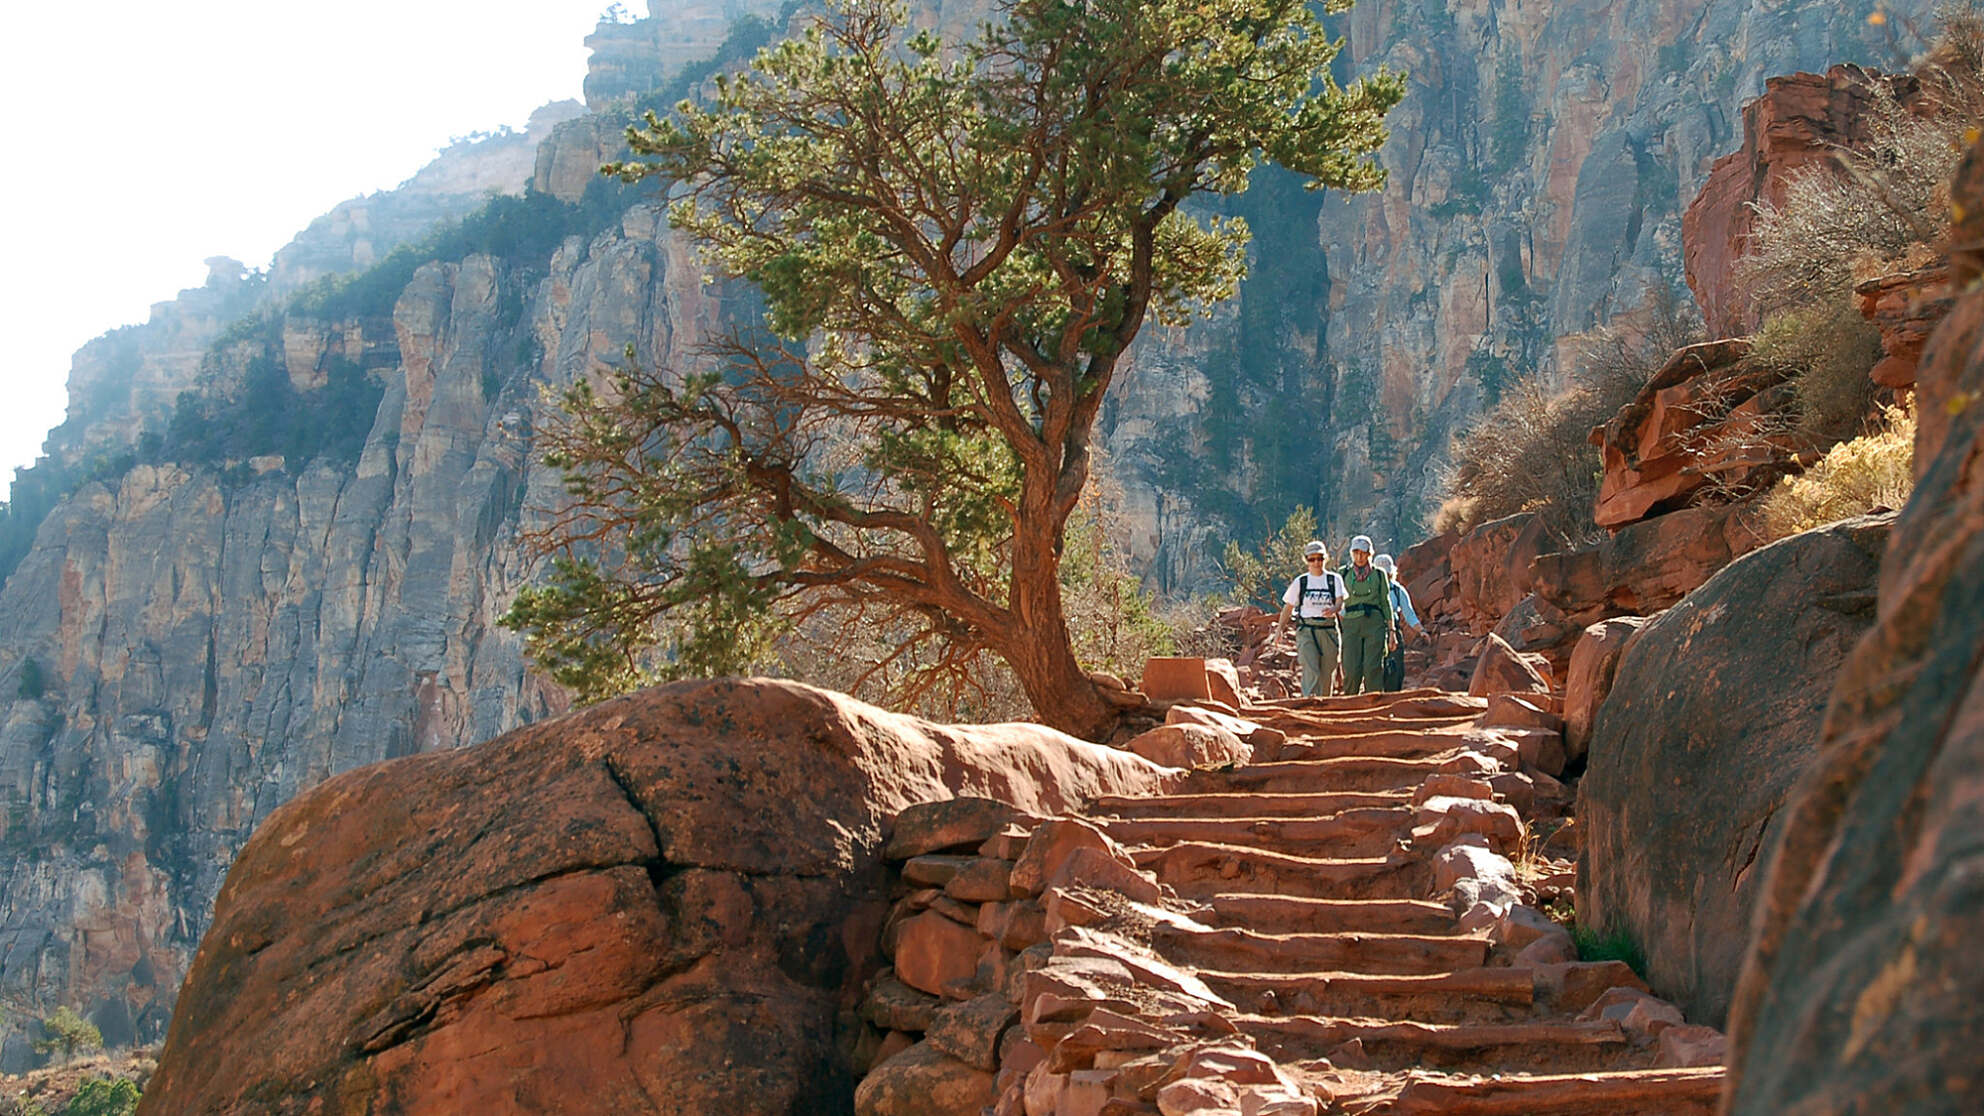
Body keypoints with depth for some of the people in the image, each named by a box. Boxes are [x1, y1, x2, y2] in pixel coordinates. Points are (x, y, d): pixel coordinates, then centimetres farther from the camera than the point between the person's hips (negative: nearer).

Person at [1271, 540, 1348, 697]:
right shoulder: (1300, 582, 9)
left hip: (1328, 631, 1)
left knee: (1327, 675, 3)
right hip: (1306, 631, -1)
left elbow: (1340, 602, -5)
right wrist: (1279, 629, 5)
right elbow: (1288, 608, 13)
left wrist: (1333, 610, -28)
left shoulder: (1334, 579, 8)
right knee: (1311, 672, -17)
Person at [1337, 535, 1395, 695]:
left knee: (1373, 668, -11)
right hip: (1351, 624, 0)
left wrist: (1391, 631, 6)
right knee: (1352, 670, -11)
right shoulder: (1344, 574, 11)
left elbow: (1386, 603, 12)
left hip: (1374, 623, 0)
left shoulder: (1379, 574, 10)